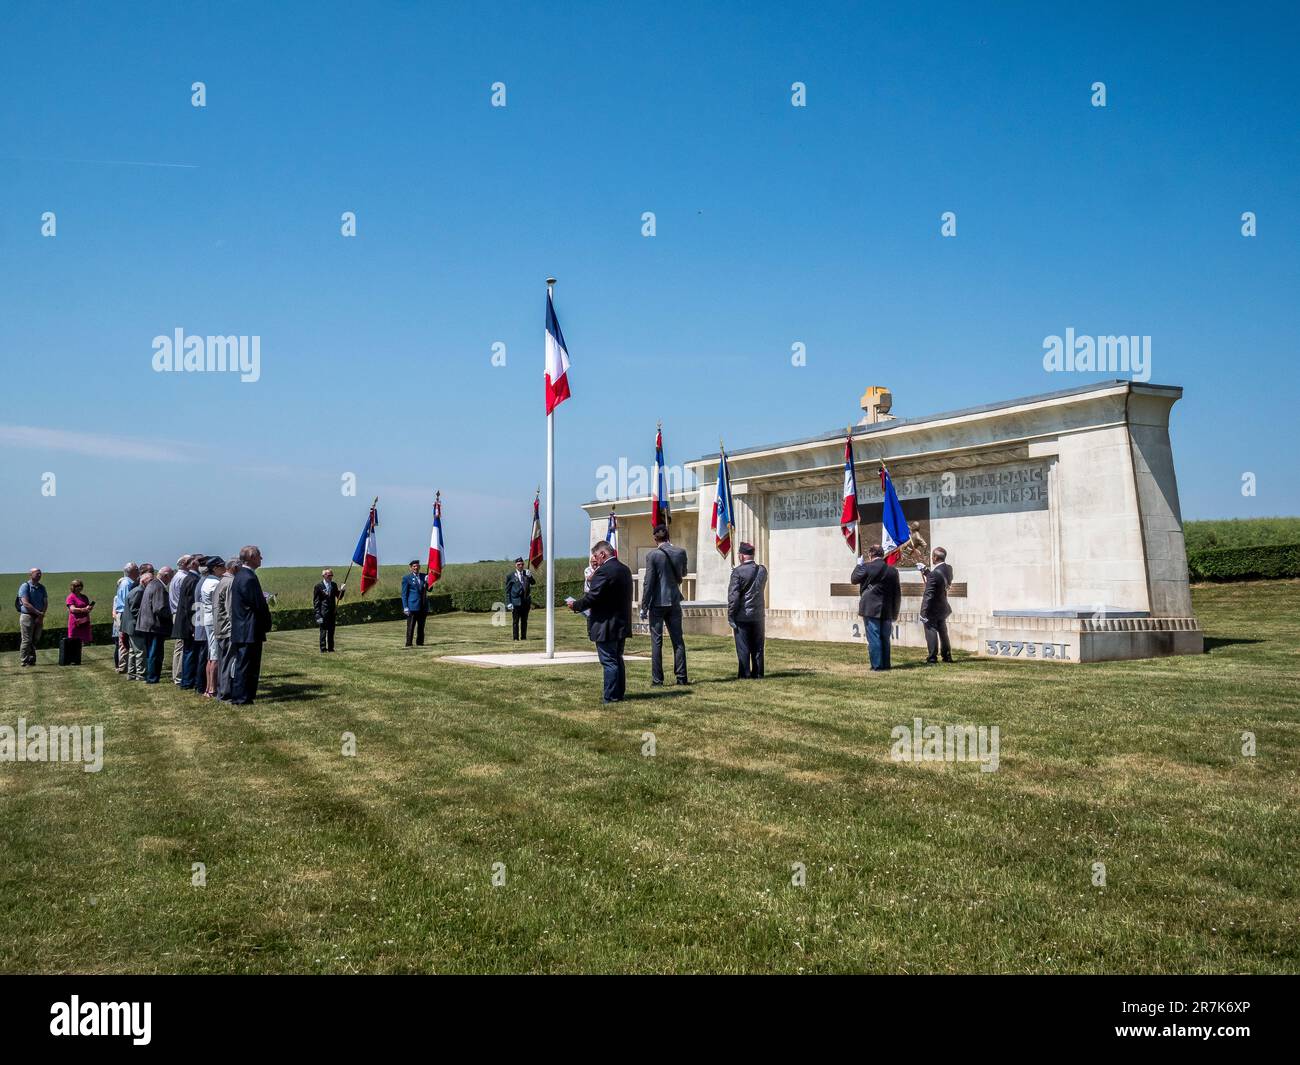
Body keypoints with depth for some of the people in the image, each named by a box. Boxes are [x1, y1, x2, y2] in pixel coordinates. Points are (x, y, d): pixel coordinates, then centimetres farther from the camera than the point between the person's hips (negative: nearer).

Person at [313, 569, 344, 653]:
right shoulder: (319, 587, -5)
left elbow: (338, 597, 15)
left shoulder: (334, 585, 10)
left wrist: (342, 591, -6)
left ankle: (330, 648, 15)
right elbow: (316, 601, -5)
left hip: (332, 612, 5)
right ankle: (323, 649, 2)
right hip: (323, 612, -5)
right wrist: (318, 613, -11)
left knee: (331, 631, 9)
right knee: (323, 630, -3)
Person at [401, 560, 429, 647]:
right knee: (410, 626, -6)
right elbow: (404, 594, -1)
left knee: (421, 626, 8)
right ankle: (408, 644, -4)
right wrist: (405, 607, -9)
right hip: (412, 606, -5)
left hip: (423, 606, 5)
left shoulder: (424, 576, 13)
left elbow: (429, 589, 13)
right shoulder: (407, 578, 1)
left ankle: (420, 643, 14)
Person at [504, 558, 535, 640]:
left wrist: (530, 576, -16)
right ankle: (515, 637, 4)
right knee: (515, 621, -1)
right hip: (516, 601, -4)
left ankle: (523, 637, 15)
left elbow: (533, 582, 3)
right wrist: (508, 602, -6)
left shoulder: (526, 573, 11)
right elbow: (507, 590, 0)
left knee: (524, 620, 9)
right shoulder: (511, 575, 0)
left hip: (526, 601, 4)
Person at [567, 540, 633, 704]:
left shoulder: (604, 571, -18)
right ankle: (619, 692, 24)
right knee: (617, 660, 17)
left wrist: (575, 605, -5)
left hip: (606, 626, -9)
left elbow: (593, 597, -21)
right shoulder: (625, 569, 10)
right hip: (622, 624, 9)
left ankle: (611, 696, 1)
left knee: (609, 661, -3)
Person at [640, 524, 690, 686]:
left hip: (658, 603, -4)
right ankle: (681, 677, 11)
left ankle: (657, 679, 2)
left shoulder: (653, 555, -11)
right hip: (674, 602, 4)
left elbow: (648, 582, -11)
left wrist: (644, 607, -6)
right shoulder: (681, 553, 1)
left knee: (656, 641, 2)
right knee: (678, 640, 10)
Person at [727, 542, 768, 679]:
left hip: (742, 616, -5)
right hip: (758, 615, 5)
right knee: (757, 646, 10)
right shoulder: (763, 570, 3)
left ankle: (744, 673, 2)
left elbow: (733, 595, -15)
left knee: (743, 647, 1)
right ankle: (757, 673, 13)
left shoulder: (738, 571, -13)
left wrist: (730, 615, -9)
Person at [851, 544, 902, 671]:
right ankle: (885, 664, 16)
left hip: (871, 609, -4)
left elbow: (854, 579, 5)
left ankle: (877, 665, -3)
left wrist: (859, 565, 17)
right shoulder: (892, 570, 5)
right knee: (885, 638, 12)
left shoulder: (866, 567, -9)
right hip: (887, 611, 4)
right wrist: (894, 612, 15)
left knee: (873, 638, -2)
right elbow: (897, 593, 9)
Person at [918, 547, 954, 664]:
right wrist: (925, 570, 16)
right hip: (943, 608, 8)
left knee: (931, 633, 1)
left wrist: (924, 612, -20)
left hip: (932, 610, -8)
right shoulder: (948, 569, -2)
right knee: (943, 632, 20)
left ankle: (932, 658, 6)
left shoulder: (935, 573, -27)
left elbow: (929, 595, -24)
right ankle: (947, 656, 28)